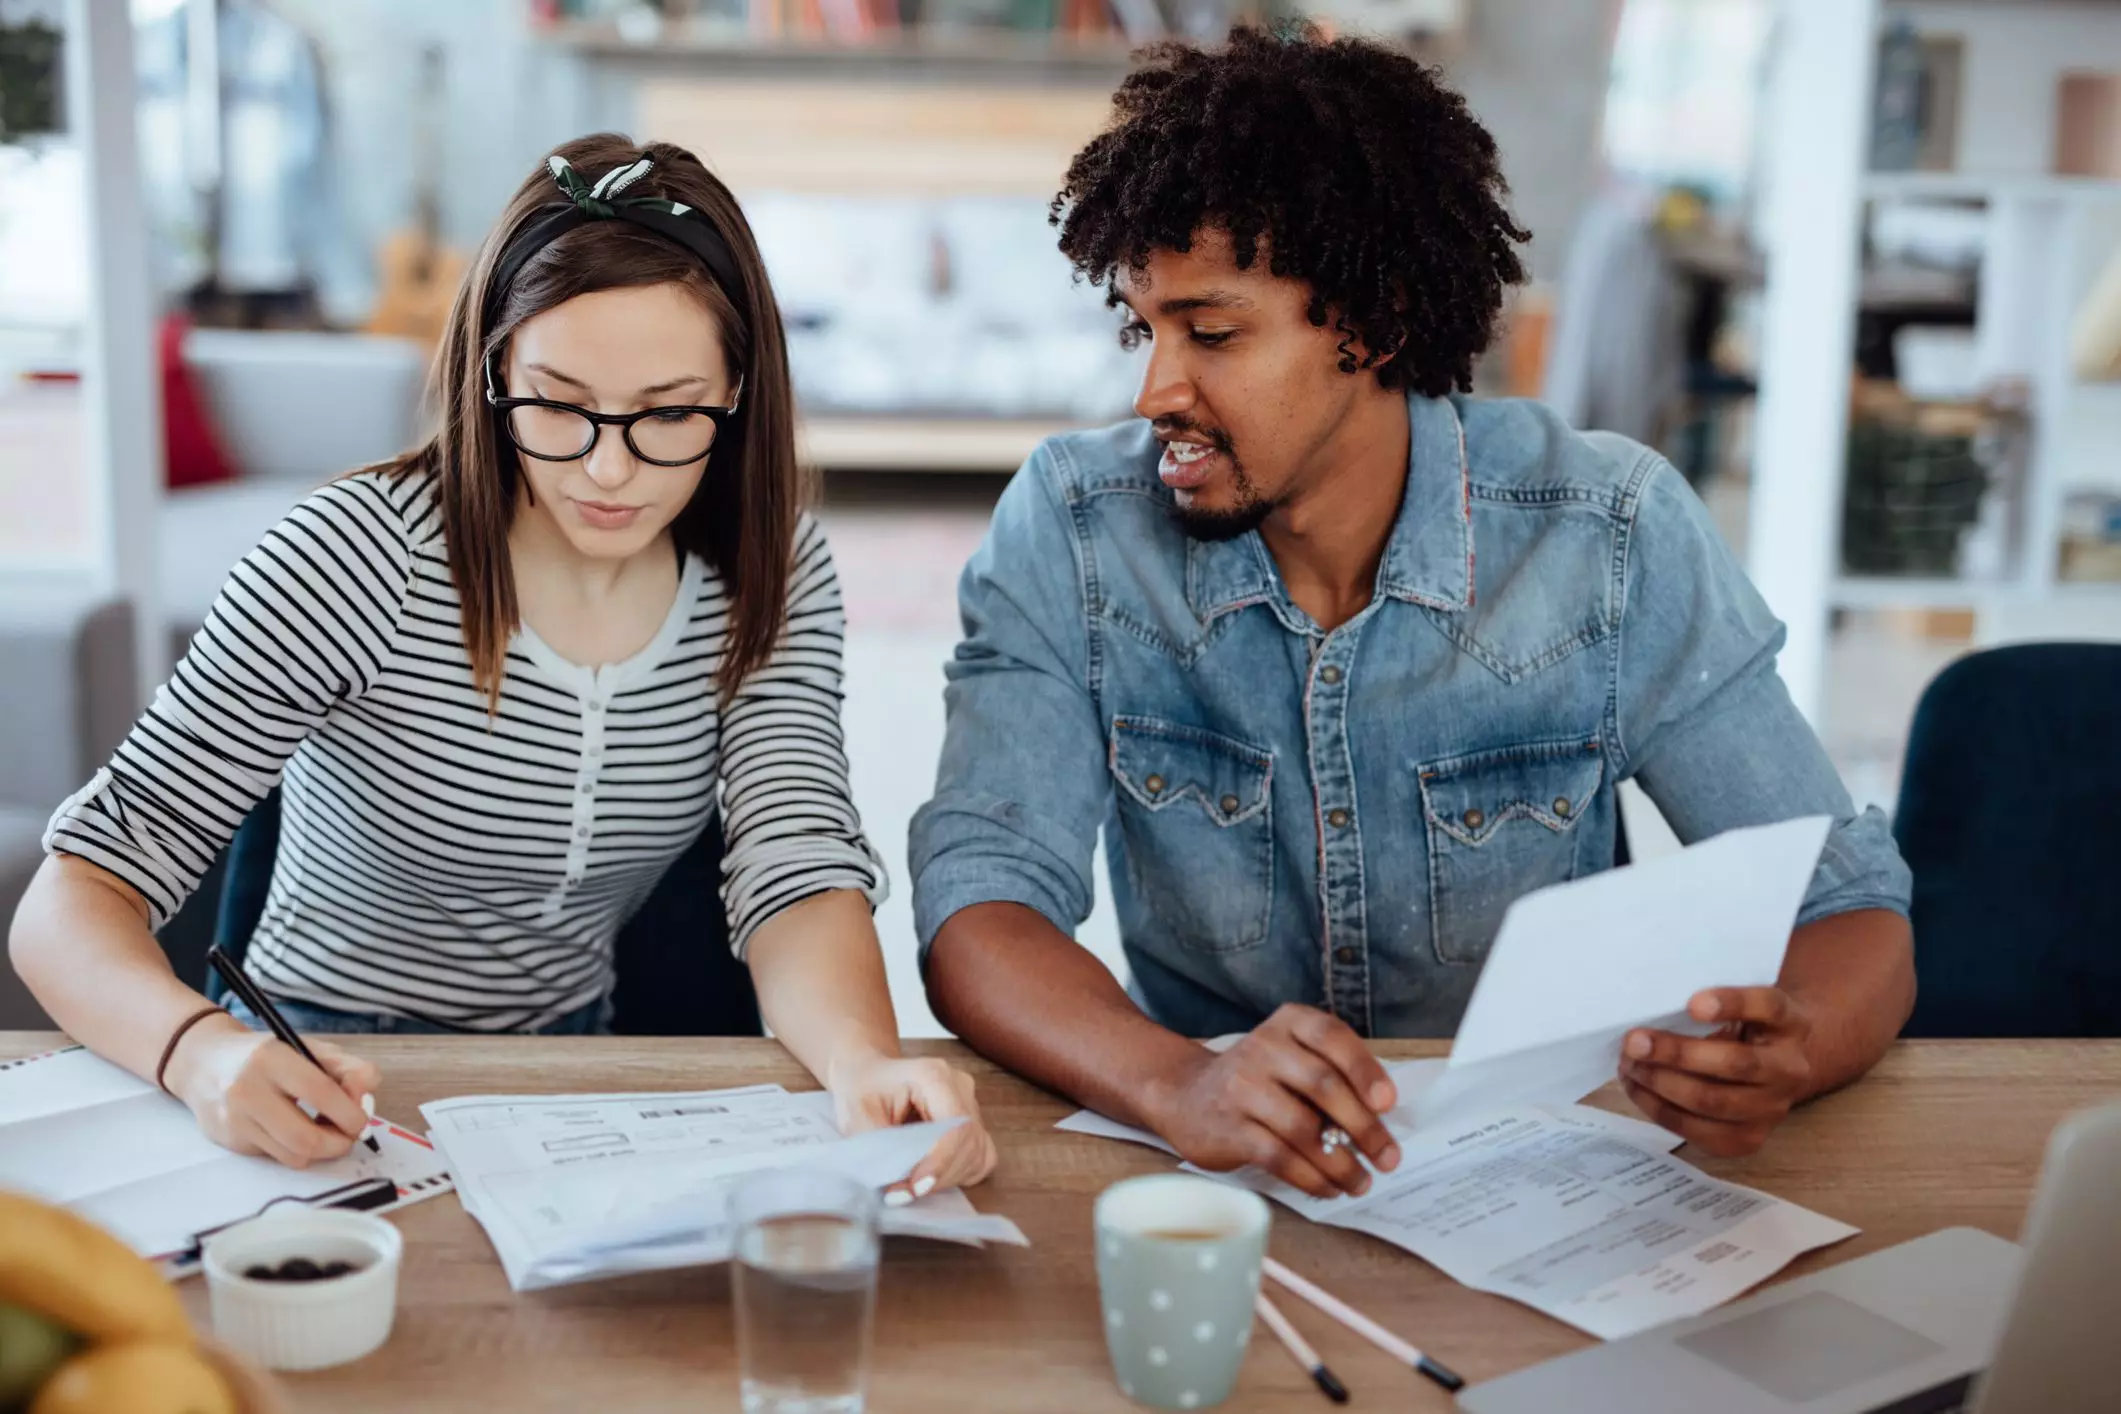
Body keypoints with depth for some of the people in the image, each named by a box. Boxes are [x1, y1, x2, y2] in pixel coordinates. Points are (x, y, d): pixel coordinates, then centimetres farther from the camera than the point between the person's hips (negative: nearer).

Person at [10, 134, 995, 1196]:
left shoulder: (771, 579, -6)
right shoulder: (358, 561, -18)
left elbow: (798, 871, -16)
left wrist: (864, 1061, -39)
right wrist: (204, 1050, -40)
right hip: (325, 1102, -1)